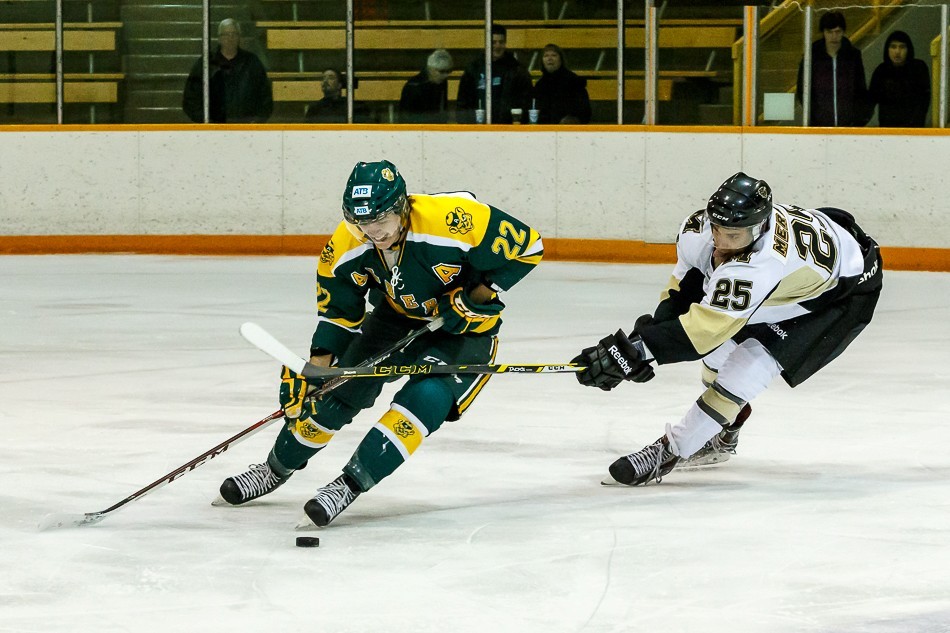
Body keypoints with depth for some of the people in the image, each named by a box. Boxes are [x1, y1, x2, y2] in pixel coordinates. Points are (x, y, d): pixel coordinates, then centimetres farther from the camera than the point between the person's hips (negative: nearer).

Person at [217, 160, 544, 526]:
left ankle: (352, 483, -20)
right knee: (336, 389, 2)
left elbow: (527, 247, -24)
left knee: (426, 397, -27)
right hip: (397, 317, 4)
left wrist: (477, 297, -25)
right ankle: (278, 468, 26)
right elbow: (337, 312, -5)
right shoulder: (345, 248, -20)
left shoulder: (454, 220, -36)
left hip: (464, 327, -4)